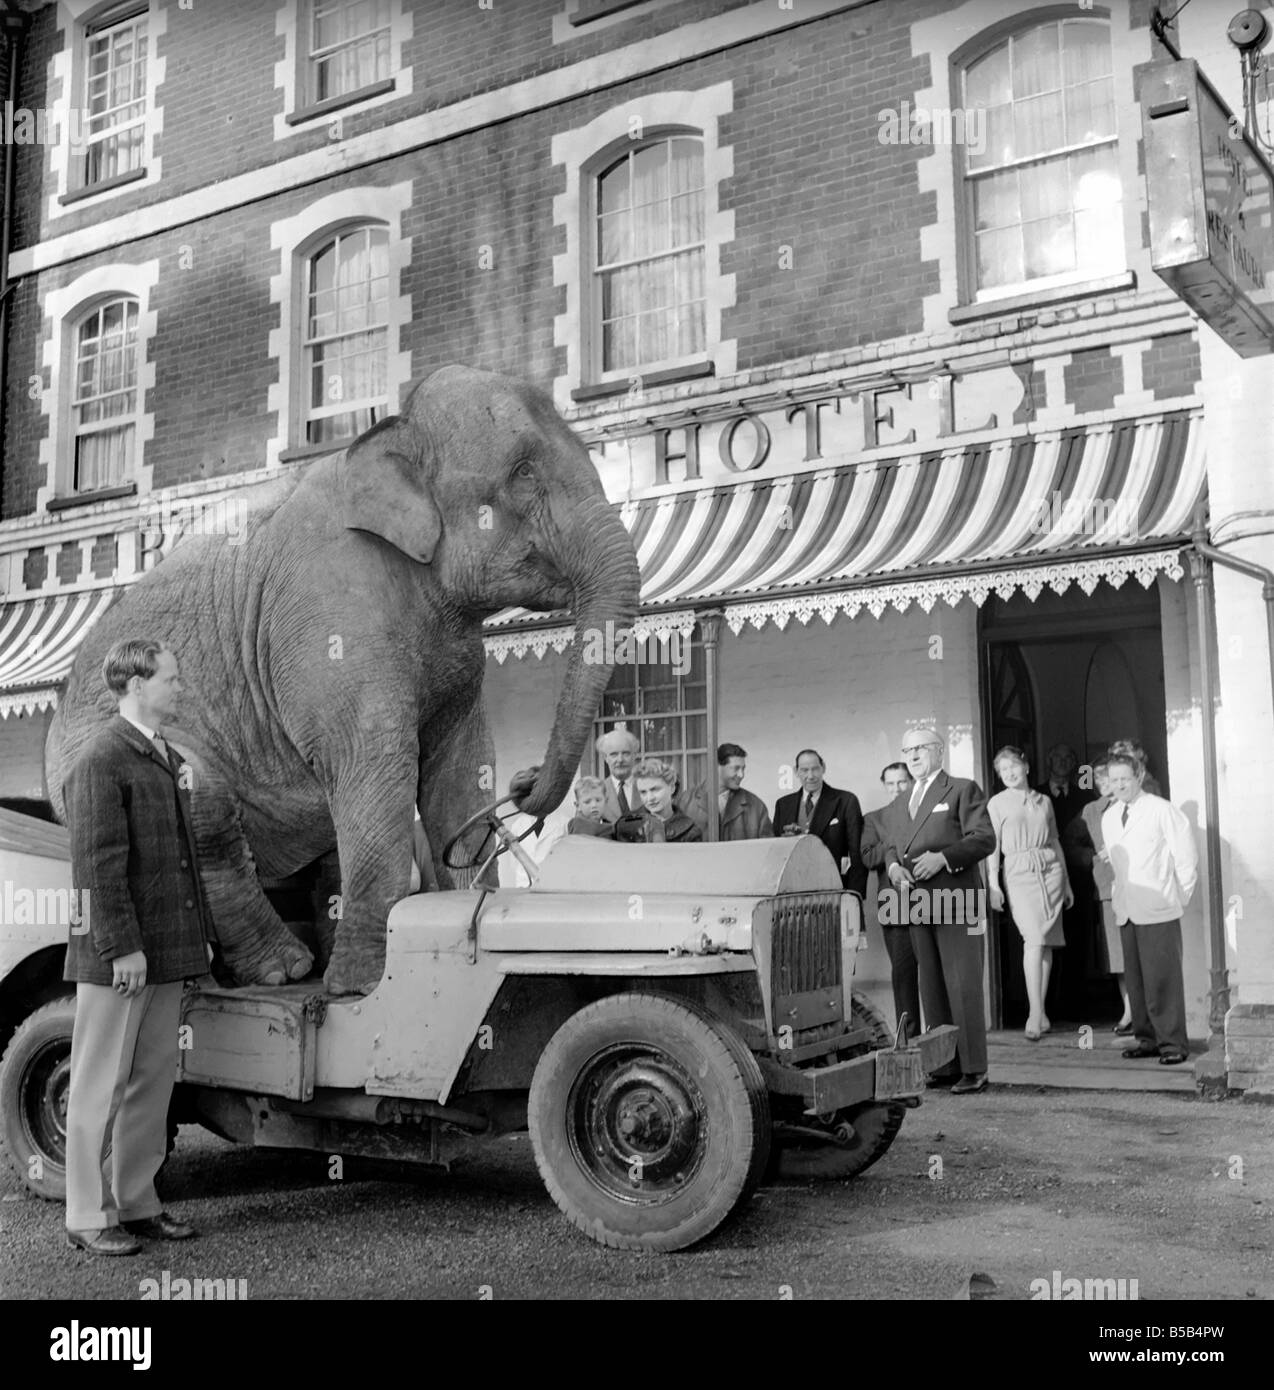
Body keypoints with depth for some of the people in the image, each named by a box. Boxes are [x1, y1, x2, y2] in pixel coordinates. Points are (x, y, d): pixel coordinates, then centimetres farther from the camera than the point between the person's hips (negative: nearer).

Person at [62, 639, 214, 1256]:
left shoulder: (168, 759, 17)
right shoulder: (100, 763, -12)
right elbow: (97, 865, -17)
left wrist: (201, 930, 18)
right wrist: (122, 947, -20)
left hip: (167, 954, 9)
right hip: (116, 956, -9)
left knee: (153, 1081, 13)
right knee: (101, 1086, 1)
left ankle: (136, 1204, 24)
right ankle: (87, 1217, 11)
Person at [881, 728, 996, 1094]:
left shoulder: (963, 790, 2)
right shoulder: (897, 806, 21)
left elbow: (984, 838, -6)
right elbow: (890, 847, 22)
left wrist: (943, 857, -18)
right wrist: (893, 866, -1)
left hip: (956, 901, -6)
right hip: (918, 906, 6)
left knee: (963, 988, -6)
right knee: (931, 990, 8)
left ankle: (973, 1070, -1)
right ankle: (944, 1066, 15)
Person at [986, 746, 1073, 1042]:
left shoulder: (1044, 801, 14)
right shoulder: (997, 803, 5)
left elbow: (1055, 842, 19)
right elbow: (992, 846, 0)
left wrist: (1067, 881, 19)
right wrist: (993, 884, -9)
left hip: (1050, 870, 3)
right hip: (1019, 873, -3)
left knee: (1047, 941, 1)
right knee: (1034, 939, -14)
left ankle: (1039, 1012, 9)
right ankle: (1036, 1013, -12)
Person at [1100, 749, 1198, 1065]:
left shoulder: (1162, 810, -7)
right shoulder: (1109, 817, 11)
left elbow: (1187, 857, -3)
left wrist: (1179, 897, 0)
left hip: (1158, 910, -6)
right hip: (1126, 910, 6)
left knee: (1162, 978, -6)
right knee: (1135, 978, 7)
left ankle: (1173, 1042, 2)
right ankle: (1148, 1038, 15)